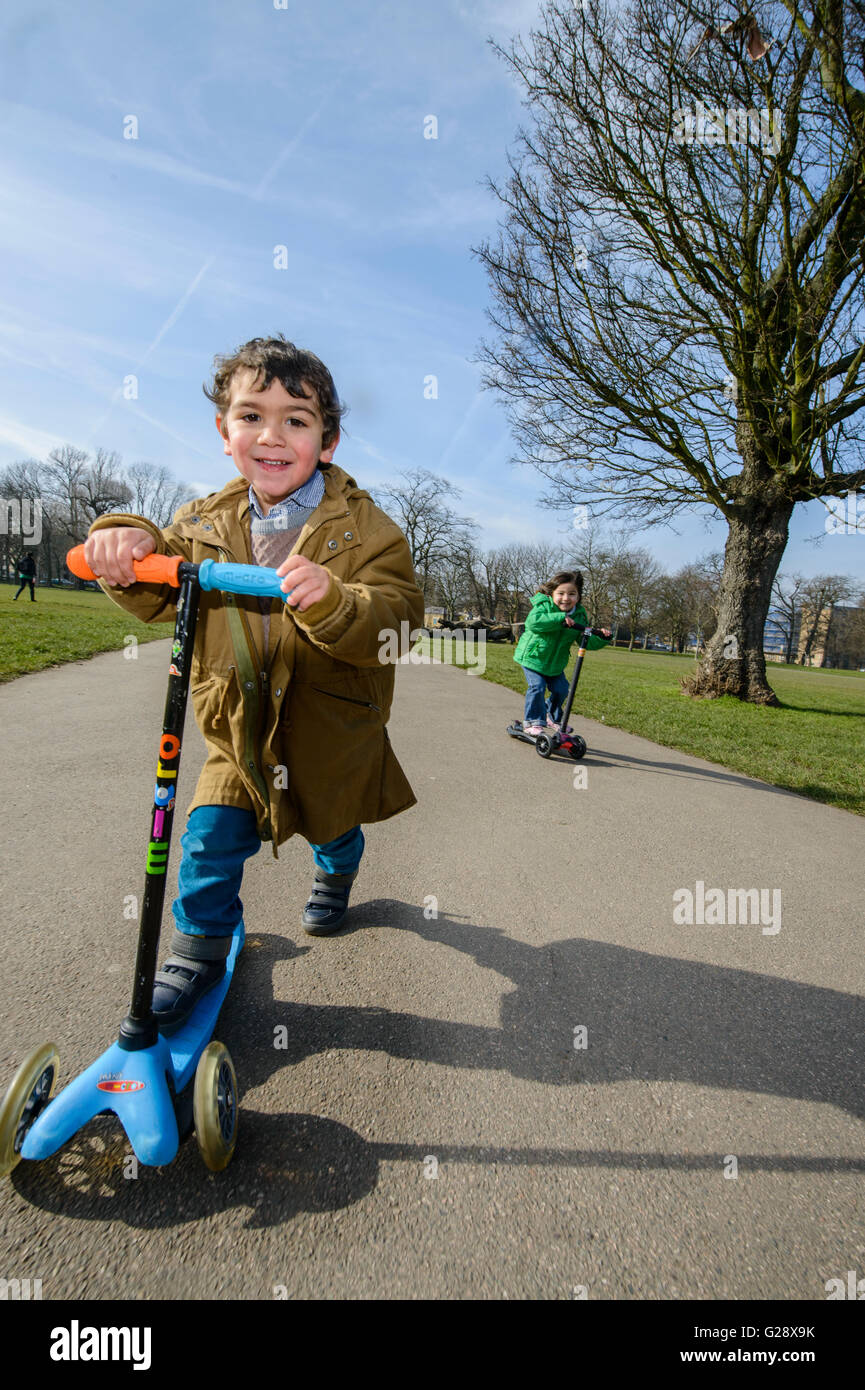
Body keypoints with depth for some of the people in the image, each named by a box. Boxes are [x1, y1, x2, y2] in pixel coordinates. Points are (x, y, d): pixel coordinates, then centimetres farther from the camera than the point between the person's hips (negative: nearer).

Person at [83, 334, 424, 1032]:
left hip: (333, 727, -1)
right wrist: (131, 545, -22)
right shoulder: (208, 523, -4)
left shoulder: (363, 527, -16)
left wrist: (330, 600, -46)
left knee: (334, 823, 24)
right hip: (239, 730, 2)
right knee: (212, 837, 1)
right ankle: (201, 945, 26)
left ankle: (336, 875, 60)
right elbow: (162, 595, 0)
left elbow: (393, 624, -26)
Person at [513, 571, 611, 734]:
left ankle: (552, 717, 31)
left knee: (561, 689, 6)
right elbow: (533, 622, -41)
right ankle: (533, 722, -1)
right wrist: (560, 618, -44)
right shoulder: (543, 605, -19)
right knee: (537, 687, -16)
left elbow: (587, 642, -1)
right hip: (532, 656, -5)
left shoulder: (579, 615, -5)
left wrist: (601, 638, -21)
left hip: (555, 662, 5)